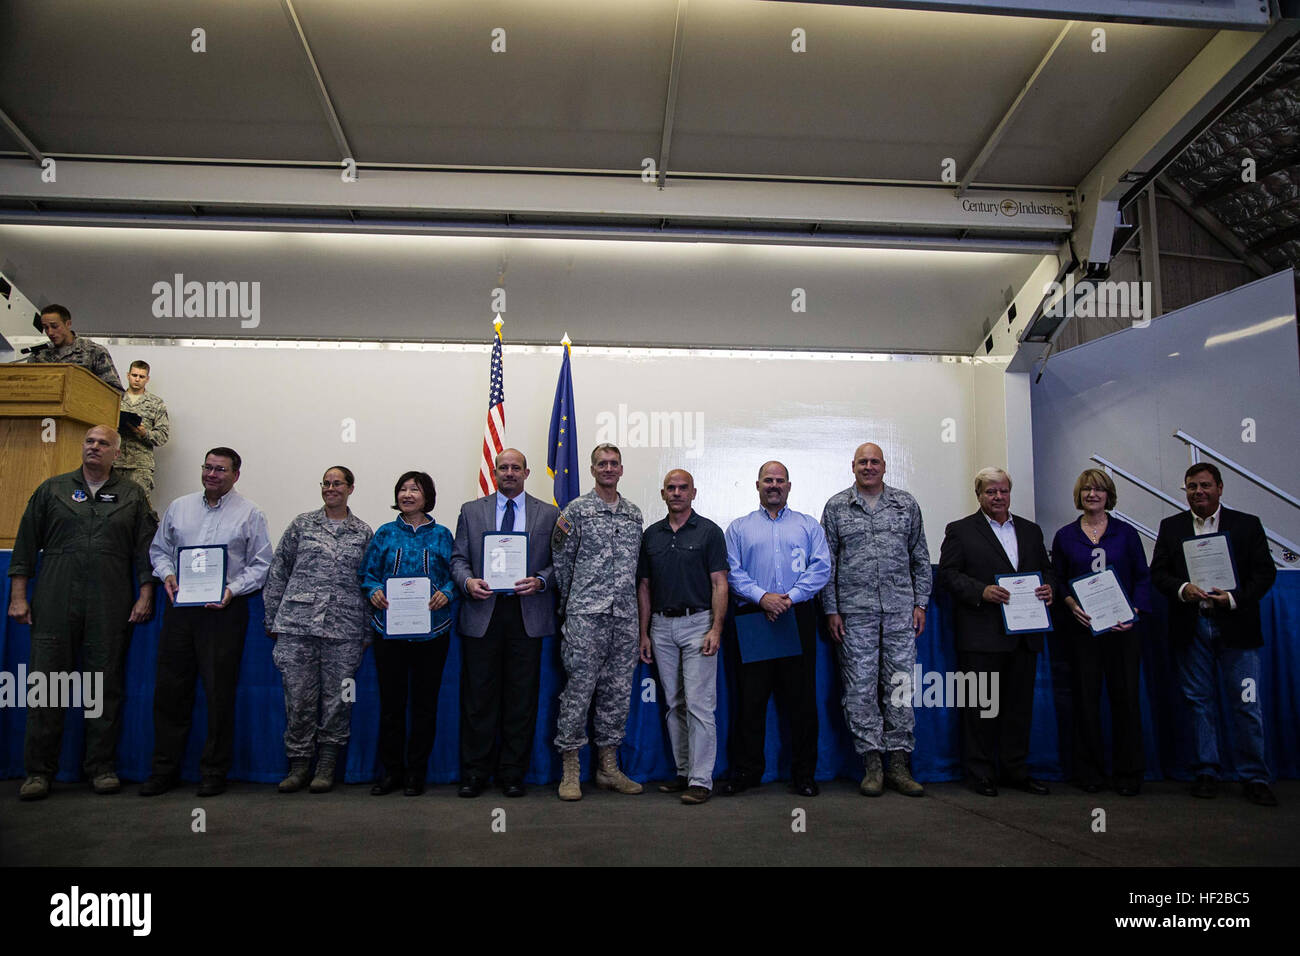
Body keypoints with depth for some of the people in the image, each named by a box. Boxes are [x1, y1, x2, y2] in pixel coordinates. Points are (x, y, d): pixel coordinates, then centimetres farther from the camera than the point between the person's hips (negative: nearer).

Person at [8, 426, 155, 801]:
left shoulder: (132, 496, 10)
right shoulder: (52, 489, 11)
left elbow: (146, 550, 7)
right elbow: (26, 544, 10)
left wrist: (145, 596, -1)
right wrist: (18, 596, 4)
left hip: (111, 607, 0)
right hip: (55, 602, 1)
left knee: (107, 684, 3)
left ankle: (102, 767, 12)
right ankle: (38, 770, 11)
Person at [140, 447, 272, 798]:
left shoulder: (250, 514, 2)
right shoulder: (178, 507, 13)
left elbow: (261, 564, 1)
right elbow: (159, 549, 19)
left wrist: (233, 589, -12)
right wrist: (167, 574, 0)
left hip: (224, 609, -3)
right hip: (180, 607, 4)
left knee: (220, 692, 0)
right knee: (170, 689, 7)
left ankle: (214, 772, 12)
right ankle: (165, 769, 20)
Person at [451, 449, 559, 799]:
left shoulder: (549, 514, 9)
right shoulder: (471, 510, 12)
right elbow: (458, 557, 10)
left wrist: (540, 581, -11)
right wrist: (467, 581, -10)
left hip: (528, 614, 0)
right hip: (482, 612, 0)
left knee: (522, 698, 4)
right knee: (478, 697, 3)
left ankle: (512, 773, 16)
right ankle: (475, 772, 15)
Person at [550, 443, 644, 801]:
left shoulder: (634, 514, 14)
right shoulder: (577, 510, 0)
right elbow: (561, 560, 2)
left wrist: (627, 603, 15)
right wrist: (569, 603, 6)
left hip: (625, 617, 5)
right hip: (586, 615, -5)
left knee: (618, 694, 9)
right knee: (579, 691, -3)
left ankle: (608, 768, 20)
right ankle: (570, 772, 7)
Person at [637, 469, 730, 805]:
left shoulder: (709, 531, -2)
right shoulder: (651, 534, 10)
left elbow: (719, 583, -6)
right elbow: (644, 586, 13)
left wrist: (716, 629, -16)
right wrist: (644, 633, 9)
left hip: (697, 623, -5)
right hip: (662, 626, 5)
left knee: (699, 704, -7)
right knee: (674, 705, 11)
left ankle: (701, 780, -2)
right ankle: (684, 773, 20)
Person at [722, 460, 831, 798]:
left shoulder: (809, 525, 13)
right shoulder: (739, 528, 13)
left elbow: (821, 568, 2)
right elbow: (732, 571, 3)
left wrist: (790, 597, -11)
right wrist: (762, 597, -12)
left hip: (798, 616, 0)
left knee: (801, 697, 2)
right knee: (750, 697, 2)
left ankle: (804, 773, 13)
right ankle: (746, 771, 12)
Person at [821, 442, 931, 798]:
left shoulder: (906, 504, 10)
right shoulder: (836, 507, 6)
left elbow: (920, 558, 12)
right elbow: (827, 564, 6)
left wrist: (920, 603, 4)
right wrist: (831, 610, 1)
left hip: (900, 611, 1)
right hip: (855, 612, -1)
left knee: (900, 686, 3)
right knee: (860, 688, 0)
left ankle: (899, 764, 11)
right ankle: (872, 764, 9)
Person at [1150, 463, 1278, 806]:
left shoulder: (1247, 524, 5)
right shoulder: (1171, 527, 9)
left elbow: (1265, 572, 1)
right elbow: (1157, 573, 5)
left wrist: (1235, 598, -14)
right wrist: (1183, 589, -14)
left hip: (1235, 627, -1)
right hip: (1191, 628, 2)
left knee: (1248, 705, -1)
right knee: (1199, 702, 8)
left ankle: (1254, 778, 11)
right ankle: (1206, 773, 17)